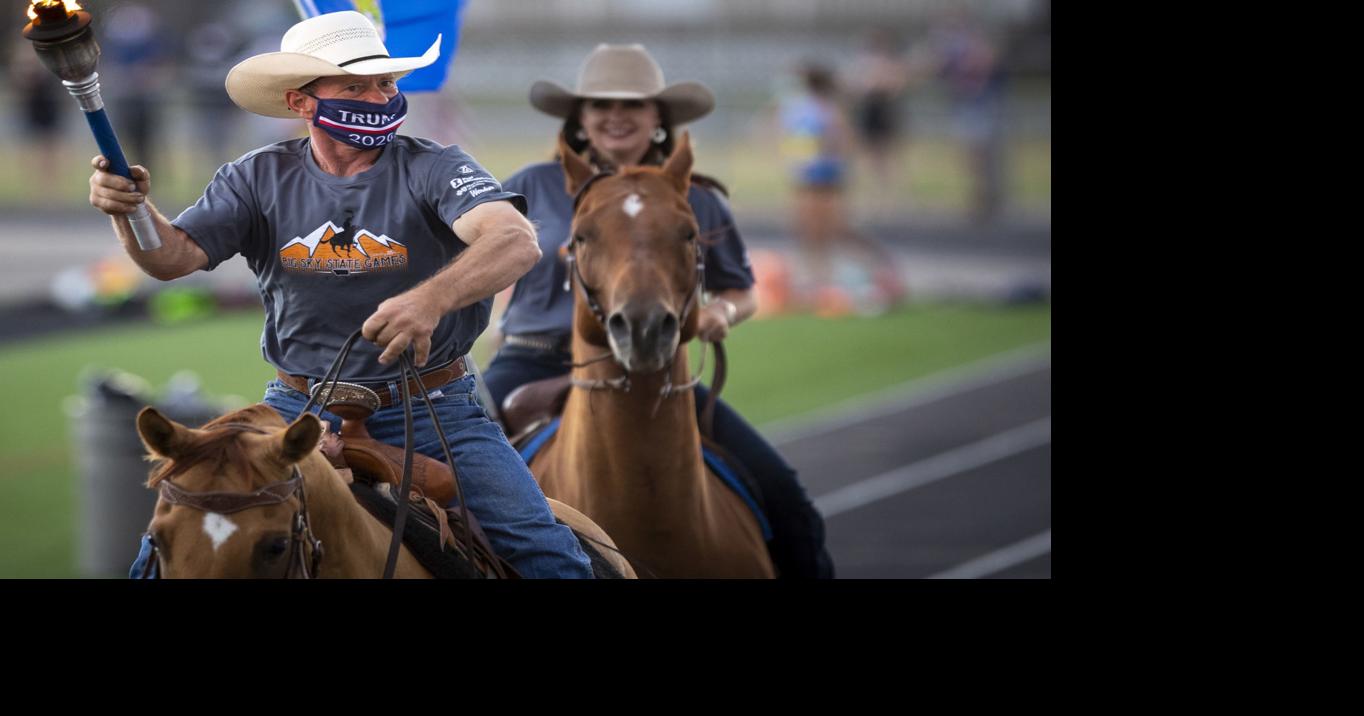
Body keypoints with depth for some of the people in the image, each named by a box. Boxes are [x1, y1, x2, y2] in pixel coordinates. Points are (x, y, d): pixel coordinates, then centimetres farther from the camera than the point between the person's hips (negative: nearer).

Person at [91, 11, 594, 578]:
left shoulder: (434, 169, -10)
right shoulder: (260, 179, 0)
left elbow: (516, 242, -27)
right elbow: (174, 257, -10)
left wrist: (433, 298, -47)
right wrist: (131, 212, -33)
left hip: (430, 409, -2)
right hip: (300, 407, 2)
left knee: (547, 552, -14)